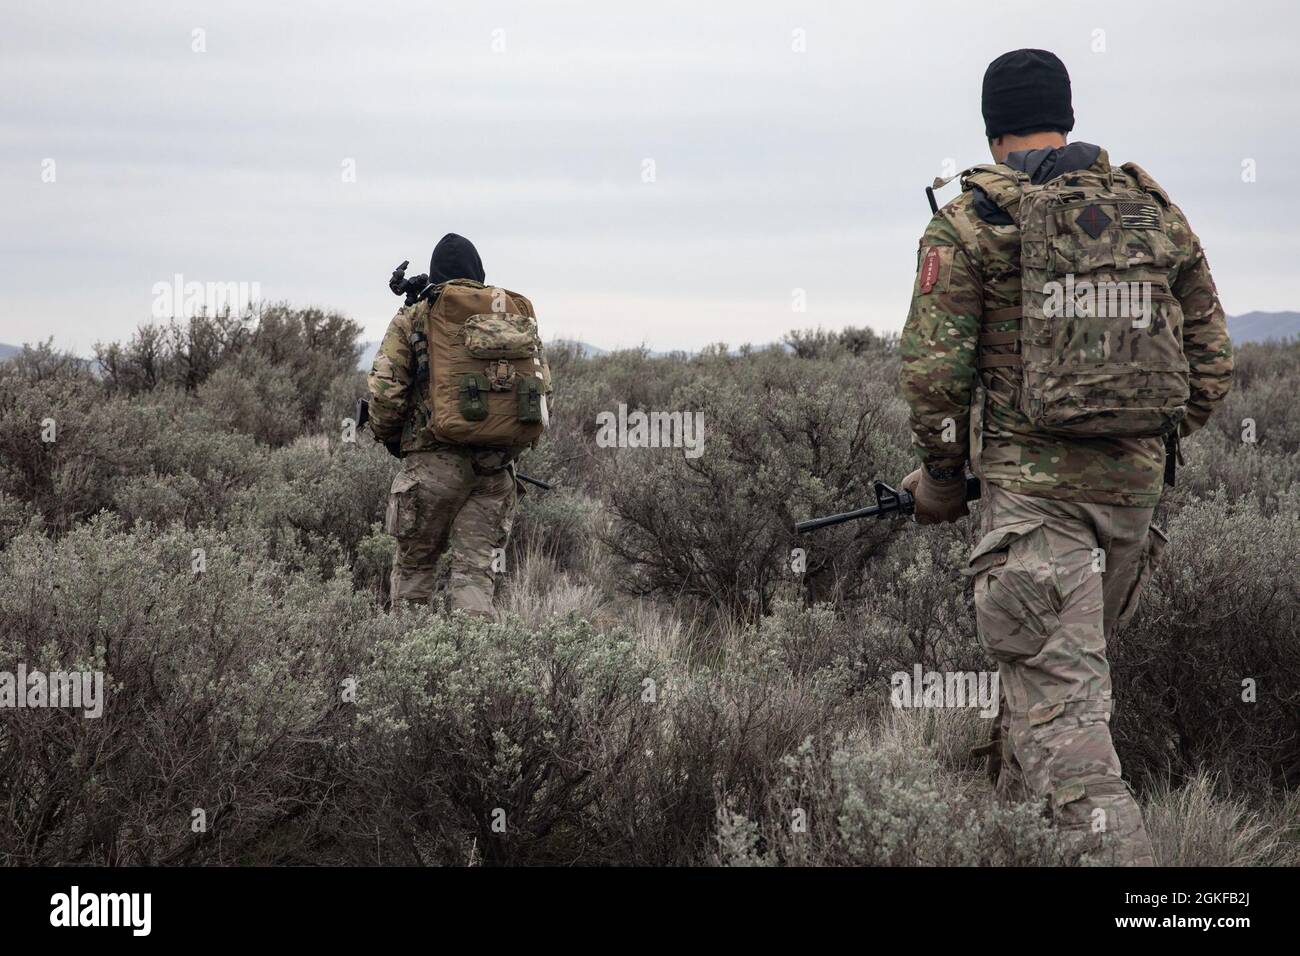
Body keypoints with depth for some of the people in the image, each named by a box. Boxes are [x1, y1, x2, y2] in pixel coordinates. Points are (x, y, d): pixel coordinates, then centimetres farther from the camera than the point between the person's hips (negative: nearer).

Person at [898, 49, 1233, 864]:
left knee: (1059, 699, -8)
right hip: (1136, 486, 5)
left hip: (1032, 485, -5)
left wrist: (941, 475, 6)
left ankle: (1115, 856, -22)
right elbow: (1212, 365, 11)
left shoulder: (970, 222, -4)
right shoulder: (1156, 212, 10)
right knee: (1069, 662, 22)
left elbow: (933, 368, -8)